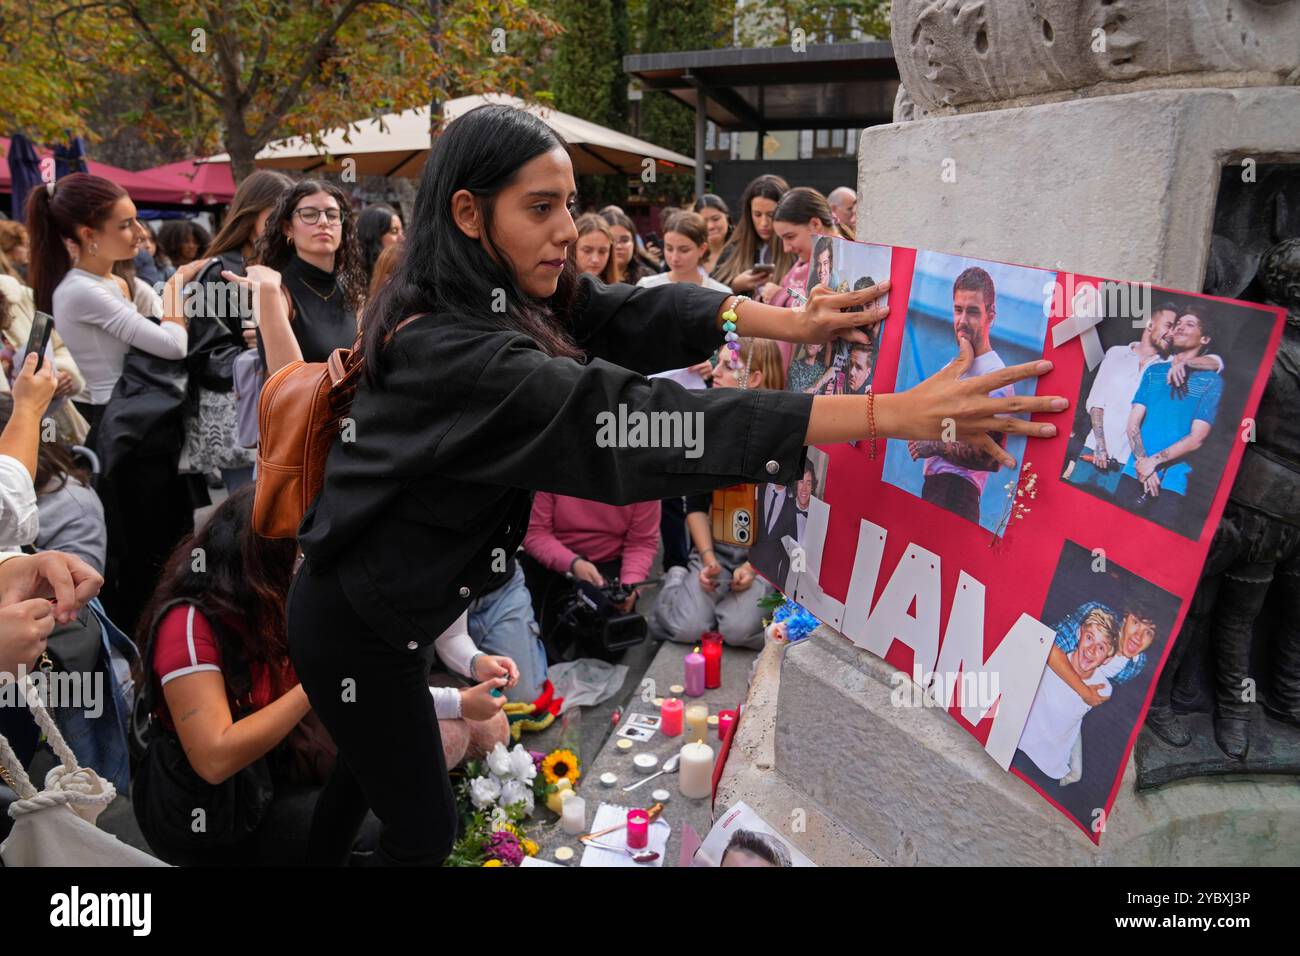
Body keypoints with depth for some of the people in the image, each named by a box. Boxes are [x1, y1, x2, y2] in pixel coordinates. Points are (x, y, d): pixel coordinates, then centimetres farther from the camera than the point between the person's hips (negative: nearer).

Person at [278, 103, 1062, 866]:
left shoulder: (493, 294, -5)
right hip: (357, 625, -8)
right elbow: (637, 421, -42)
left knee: (378, 771, 27)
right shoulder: (453, 351, -34)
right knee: (426, 828, 10)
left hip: (386, 600, 8)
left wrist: (789, 323, -27)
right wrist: (895, 415, -45)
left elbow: (629, 311, -12)